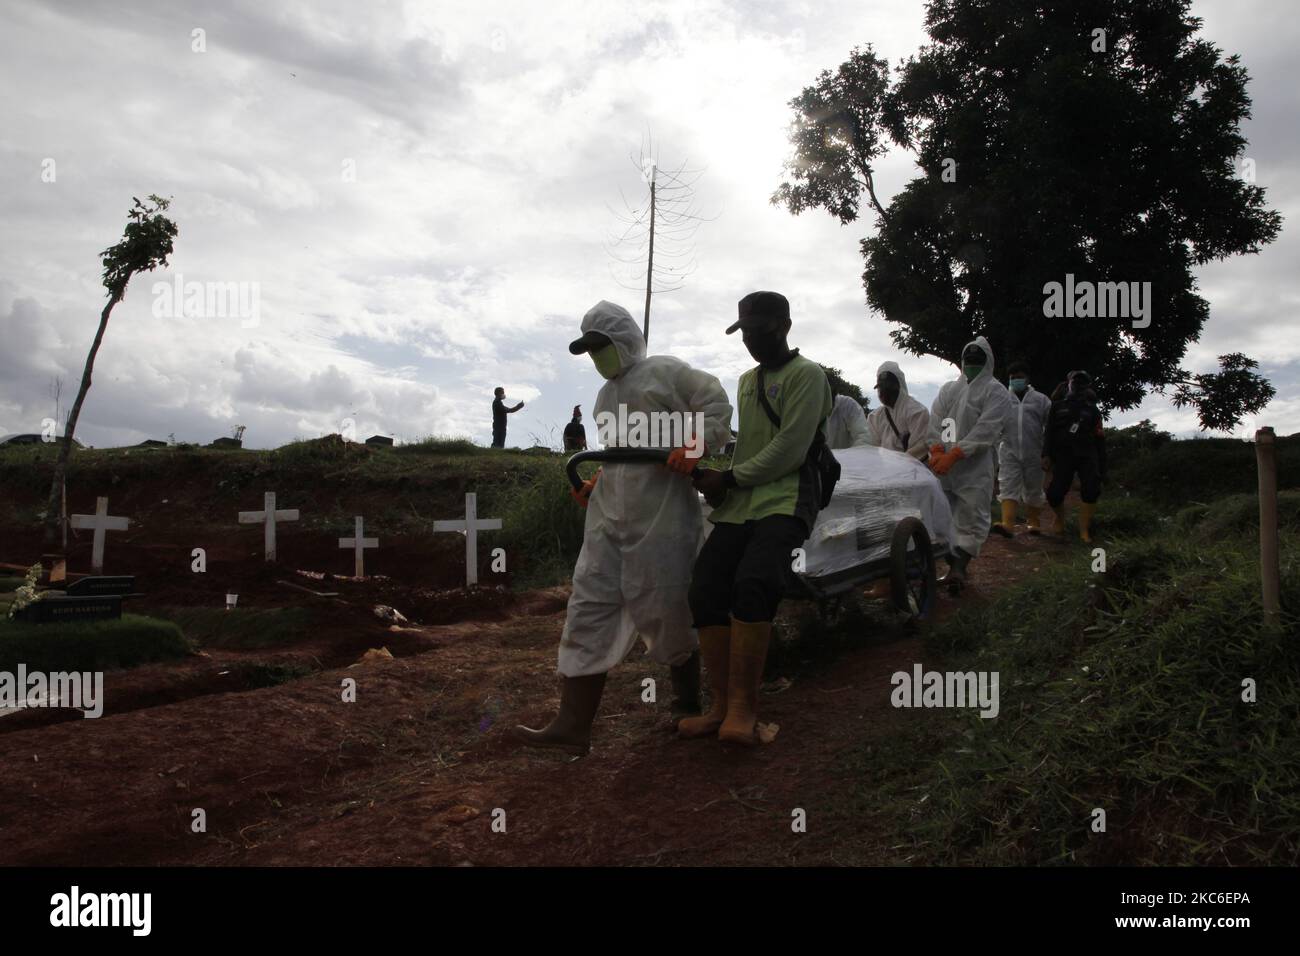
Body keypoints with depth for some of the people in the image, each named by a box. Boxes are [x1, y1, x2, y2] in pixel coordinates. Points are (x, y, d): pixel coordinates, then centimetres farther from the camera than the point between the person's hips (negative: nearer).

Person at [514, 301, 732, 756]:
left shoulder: (665, 373, -1)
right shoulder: (605, 396, 24)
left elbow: (717, 403, -7)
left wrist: (695, 444, -22)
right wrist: (596, 484, 15)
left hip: (660, 519, -8)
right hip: (608, 518, 8)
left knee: (666, 615, 1)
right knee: (590, 611, 0)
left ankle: (688, 701, 27)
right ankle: (573, 725, 1)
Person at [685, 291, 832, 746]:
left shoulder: (806, 375, -1)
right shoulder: (747, 380, 24)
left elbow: (789, 450, -11)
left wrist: (730, 478, -8)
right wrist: (710, 474, 7)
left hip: (785, 499, -8)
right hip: (739, 504, 8)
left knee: (753, 583, -30)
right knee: (706, 592, -7)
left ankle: (743, 706, -23)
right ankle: (723, 704, 0)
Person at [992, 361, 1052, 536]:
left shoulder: (1041, 400, 3)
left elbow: (1050, 428, 4)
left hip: (1033, 454, 1)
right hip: (1009, 452, 0)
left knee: (1033, 489, 11)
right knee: (1008, 488, -11)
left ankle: (1032, 522, 25)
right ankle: (1007, 524, -20)